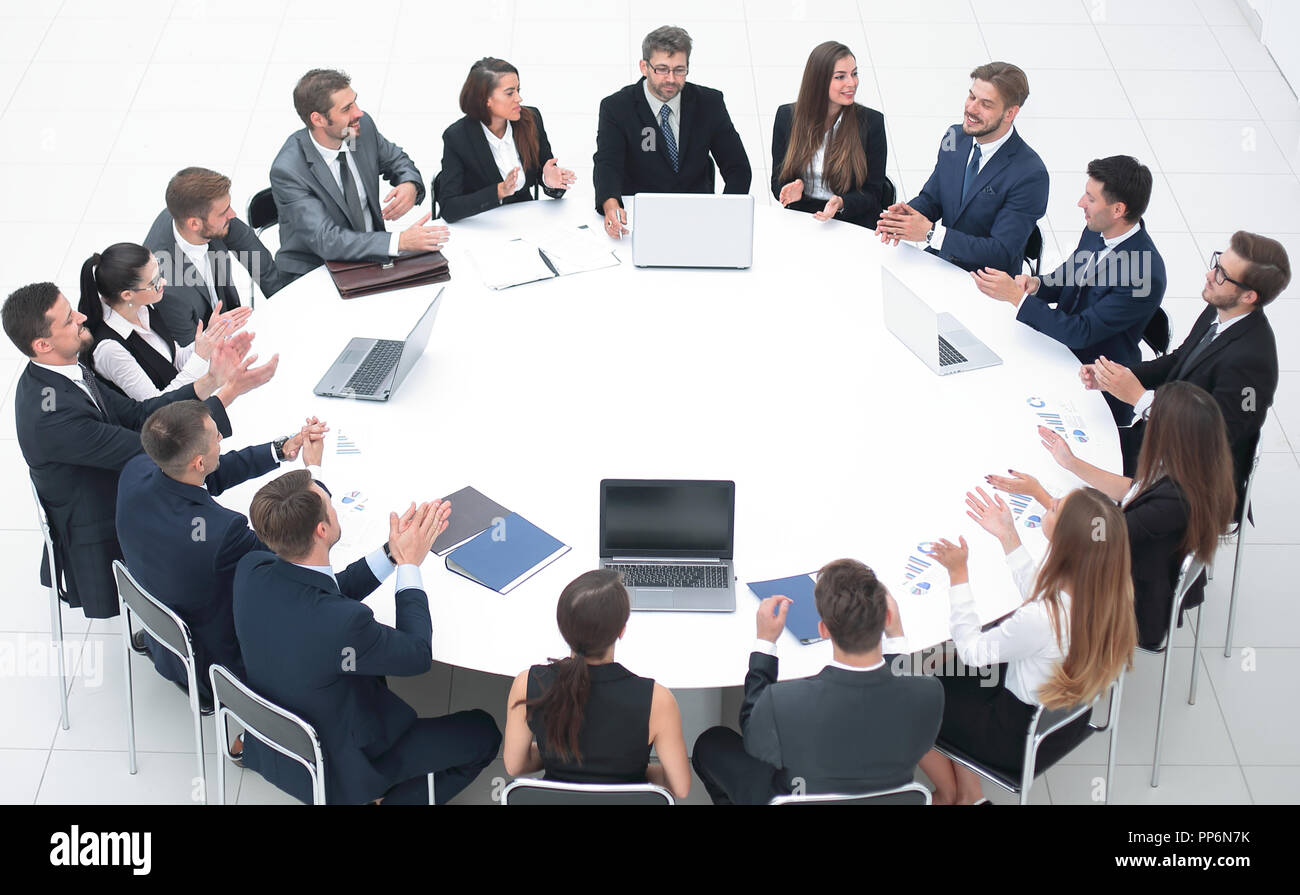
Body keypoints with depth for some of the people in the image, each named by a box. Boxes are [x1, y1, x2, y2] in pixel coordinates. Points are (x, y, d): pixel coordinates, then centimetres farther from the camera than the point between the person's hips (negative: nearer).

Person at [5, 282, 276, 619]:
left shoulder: (66, 372, -2)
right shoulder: (50, 416, -32)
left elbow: (136, 414, 1)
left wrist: (210, 380, -10)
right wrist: (229, 392, -27)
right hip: (101, 555, -9)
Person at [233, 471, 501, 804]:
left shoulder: (251, 568, -18)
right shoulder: (342, 622, -38)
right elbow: (419, 655, -18)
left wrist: (392, 552, -2)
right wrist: (409, 564, -9)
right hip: (335, 772, -7)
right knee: (483, 731, 5)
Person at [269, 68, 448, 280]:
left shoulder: (363, 126, -6)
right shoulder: (287, 170, -23)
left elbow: (396, 161, 14)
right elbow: (326, 240, -29)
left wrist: (410, 186, -12)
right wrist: (399, 241, -38)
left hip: (370, 253, 6)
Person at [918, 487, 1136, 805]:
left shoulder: (1040, 618, -39)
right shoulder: (1107, 586, -17)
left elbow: (972, 652, -20)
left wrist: (958, 576, -17)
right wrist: (1008, 537, 4)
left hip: (1026, 739, -7)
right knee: (943, 673, 22)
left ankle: (948, 795, 37)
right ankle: (969, 796, 29)